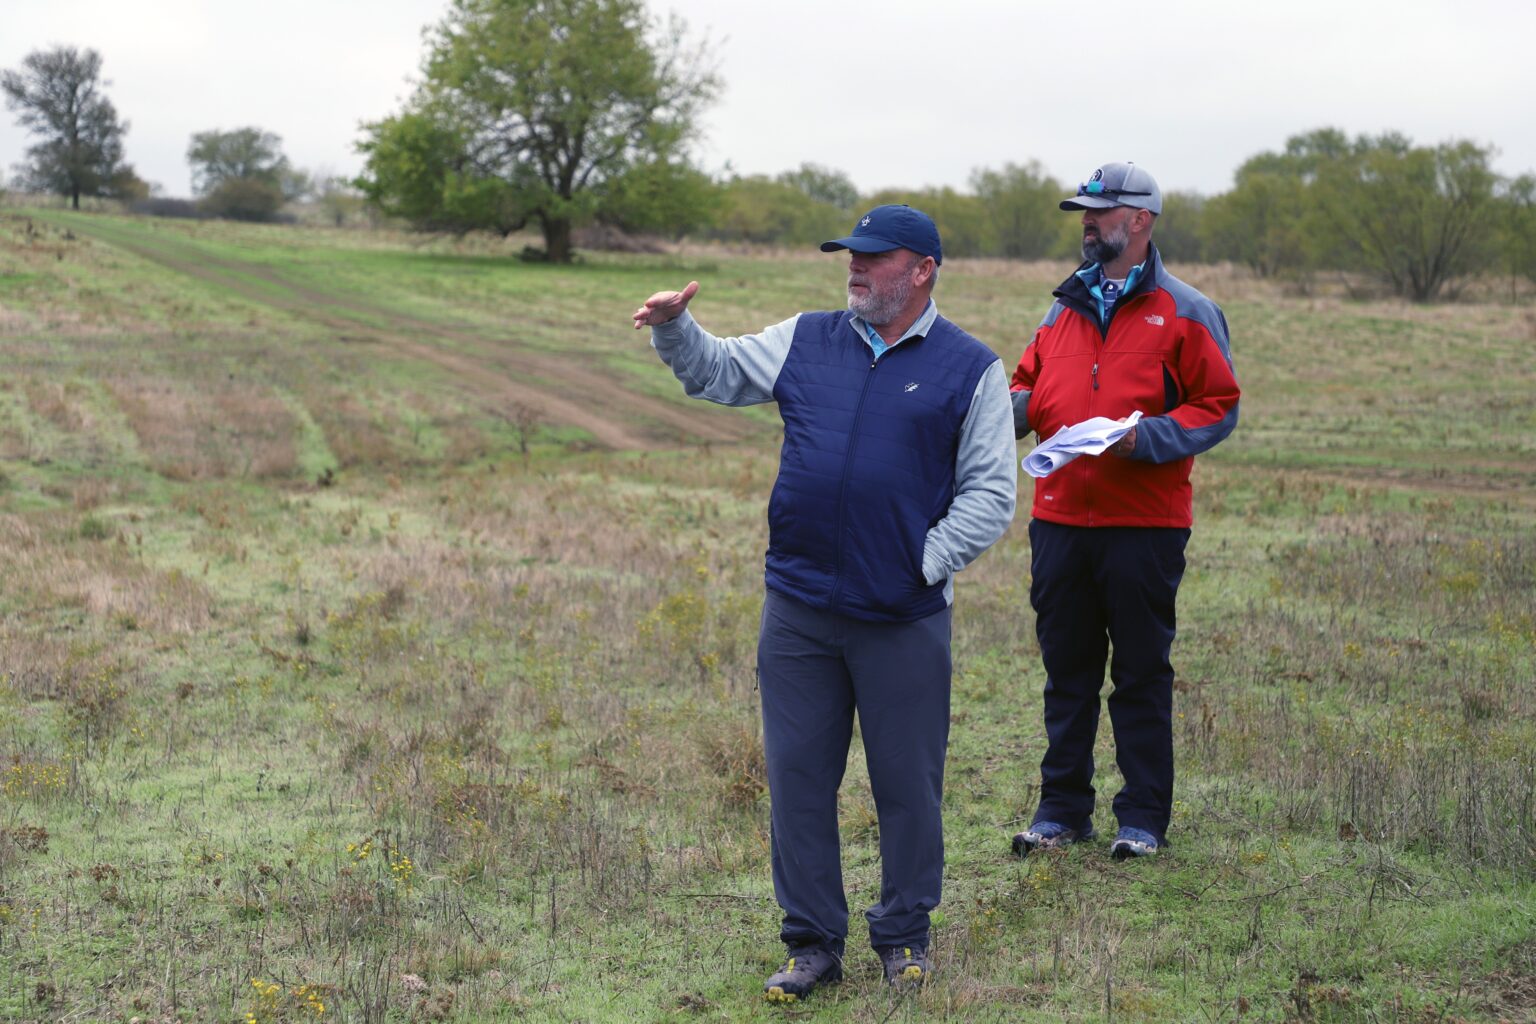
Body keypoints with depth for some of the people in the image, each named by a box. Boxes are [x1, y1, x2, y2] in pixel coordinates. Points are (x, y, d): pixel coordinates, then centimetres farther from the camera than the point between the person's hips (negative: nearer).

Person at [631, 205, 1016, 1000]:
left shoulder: (969, 368, 0)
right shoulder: (806, 342, 10)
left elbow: (990, 490, -2)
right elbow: (715, 373, 19)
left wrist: (929, 558, -11)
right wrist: (676, 330, 0)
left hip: (905, 619, -3)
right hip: (798, 612, 3)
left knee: (906, 784, 7)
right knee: (797, 779, 6)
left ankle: (904, 935, 25)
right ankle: (812, 942, 19)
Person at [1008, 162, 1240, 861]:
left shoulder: (1184, 312, 0)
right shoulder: (1065, 310, 15)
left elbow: (1218, 407, -3)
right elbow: (1030, 388, 21)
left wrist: (1148, 437, -18)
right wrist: (1003, 409, -2)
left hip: (1144, 522, -5)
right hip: (1059, 516, 5)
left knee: (1141, 673, 3)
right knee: (1067, 670, 10)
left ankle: (1144, 817, 12)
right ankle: (1062, 808, 20)